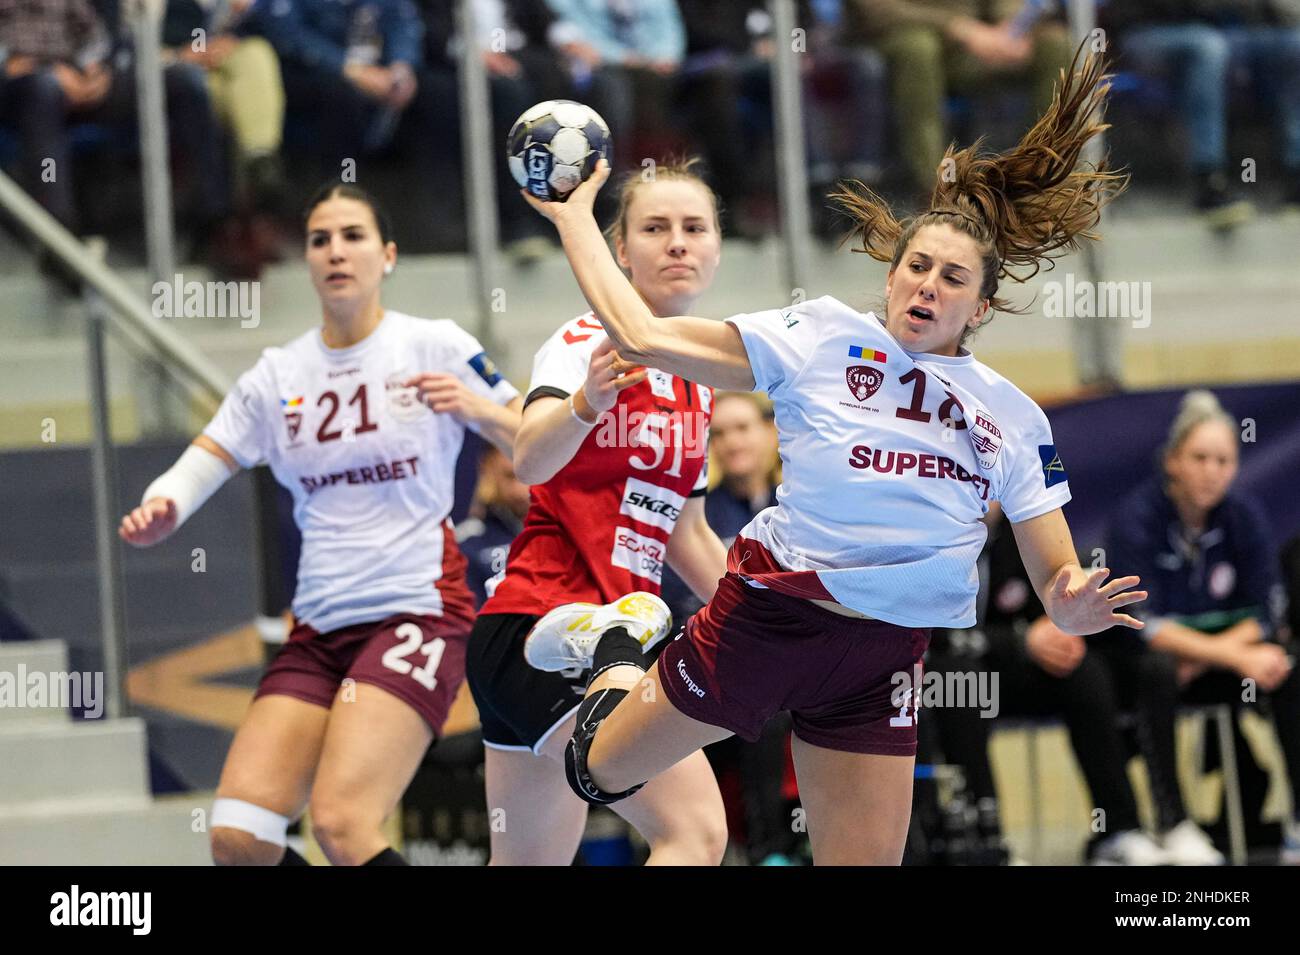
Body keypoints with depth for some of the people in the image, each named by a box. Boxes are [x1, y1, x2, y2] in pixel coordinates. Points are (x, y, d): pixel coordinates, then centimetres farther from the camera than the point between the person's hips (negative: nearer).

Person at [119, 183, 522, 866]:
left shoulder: (435, 347, 1)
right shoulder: (277, 377, 11)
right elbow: (192, 475, 5)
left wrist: (480, 408, -18)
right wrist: (156, 514, -19)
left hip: (417, 613, -5)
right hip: (319, 628, 5)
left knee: (340, 823, -25)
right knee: (236, 838, -10)